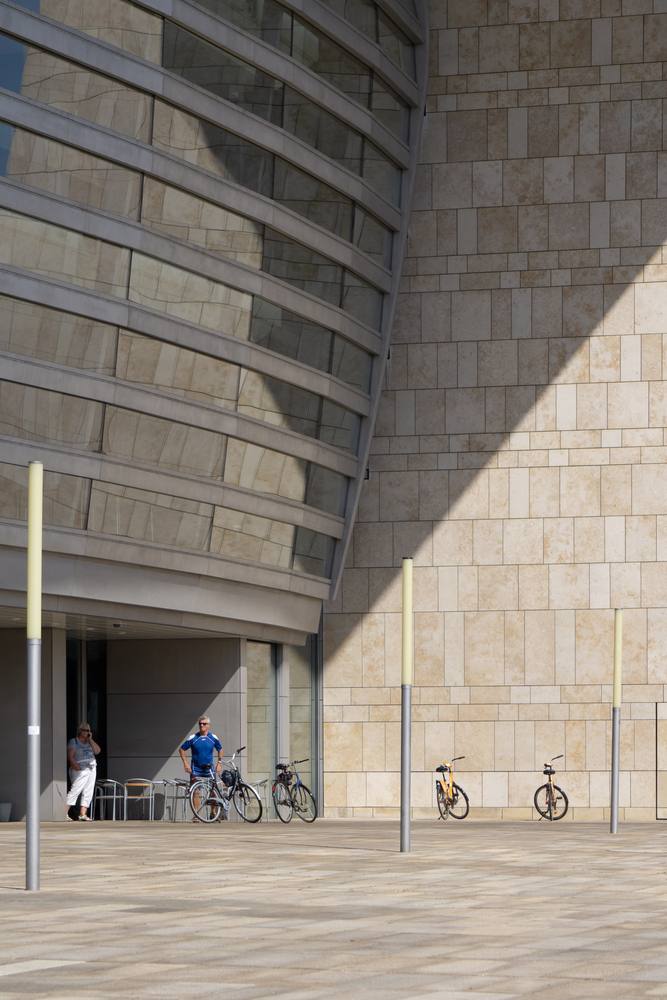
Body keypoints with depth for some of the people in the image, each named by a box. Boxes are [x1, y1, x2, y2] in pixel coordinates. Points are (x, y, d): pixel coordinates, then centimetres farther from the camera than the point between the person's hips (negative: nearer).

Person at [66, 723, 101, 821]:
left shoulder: (89, 742, 17)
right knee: (75, 791, -14)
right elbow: (70, 757, -9)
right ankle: (65, 813, -14)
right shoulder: (74, 741, -1)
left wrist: (90, 739, 0)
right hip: (80, 770, -6)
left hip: (92, 770, 7)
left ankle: (82, 814, 3)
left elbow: (97, 751, 3)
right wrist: (78, 769, -15)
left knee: (88, 793, 1)